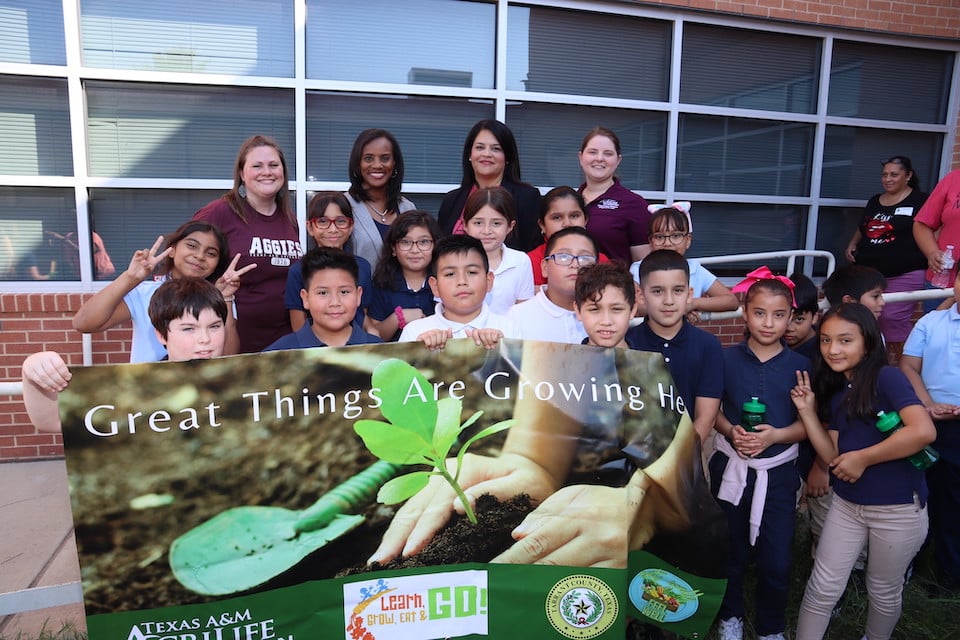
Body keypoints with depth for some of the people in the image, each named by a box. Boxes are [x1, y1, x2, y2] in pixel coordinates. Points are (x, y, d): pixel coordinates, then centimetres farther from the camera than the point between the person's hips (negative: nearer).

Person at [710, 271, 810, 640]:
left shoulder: (799, 366, -3)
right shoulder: (727, 358, -4)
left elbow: (808, 424, -1)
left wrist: (775, 435, -19)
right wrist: (731, 431, -17)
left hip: (778, 473, 0)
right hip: (731, 468, 0)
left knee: (777, 561, 4)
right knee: (730, 553, 14)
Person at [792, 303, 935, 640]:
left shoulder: (887, 377, -15)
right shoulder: (833, 391, 4)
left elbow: (923, 431, -30)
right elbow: (834, 457, 1)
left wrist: (862, 458, -21)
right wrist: (807, 410, -7)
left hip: (898, 509, -5)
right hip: (846, 504, 5)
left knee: (884, 591, 17)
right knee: (823, 587, 7)